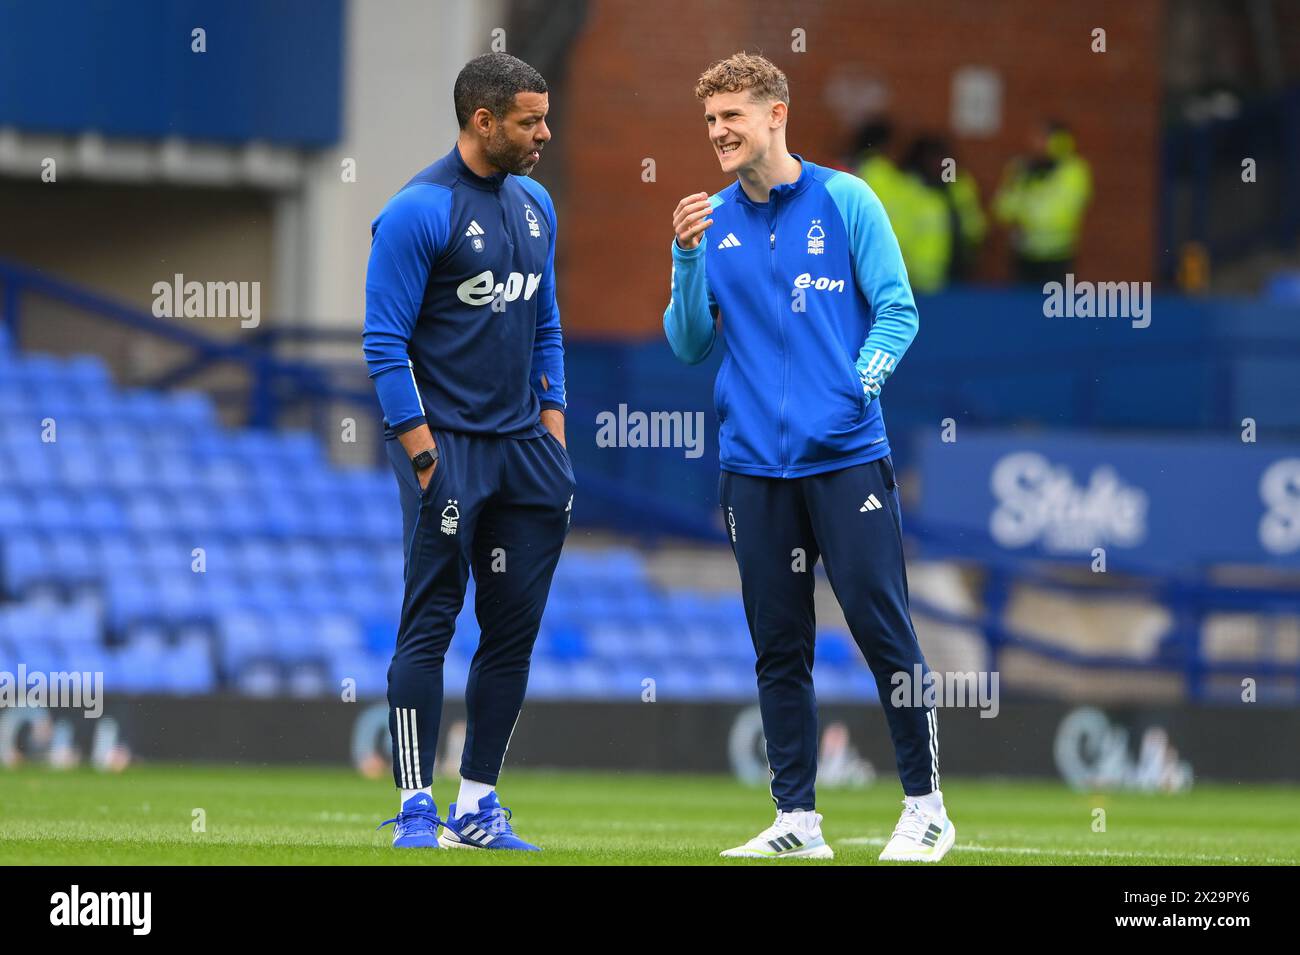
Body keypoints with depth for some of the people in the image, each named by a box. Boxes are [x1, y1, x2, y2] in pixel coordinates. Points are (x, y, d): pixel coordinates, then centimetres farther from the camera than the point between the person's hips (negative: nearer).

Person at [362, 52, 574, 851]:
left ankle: (478, 807, 14)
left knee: (515, 630, 7)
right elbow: (386, 344, -11)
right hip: (448, 445, -7)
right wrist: (425, 457, -16)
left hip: (525, 448, 7)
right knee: (430, 626, -7)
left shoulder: (534, 205, 13)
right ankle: (416, 809, -4)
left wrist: (553, 427, 11)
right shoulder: (418, 212, -10)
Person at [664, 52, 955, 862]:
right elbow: (689, 345, 8)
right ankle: (797, 820, 11)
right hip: (754, 466, 4)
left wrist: (856, 388, -13)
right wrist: (688, 262, -6)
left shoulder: (845, 201, -1)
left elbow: (898, 312, -1)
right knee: (779, 647, 5)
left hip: (846, 457, -4)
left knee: (883, 629, -5)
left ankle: (926, 808, 3)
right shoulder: (713, 223, 9)